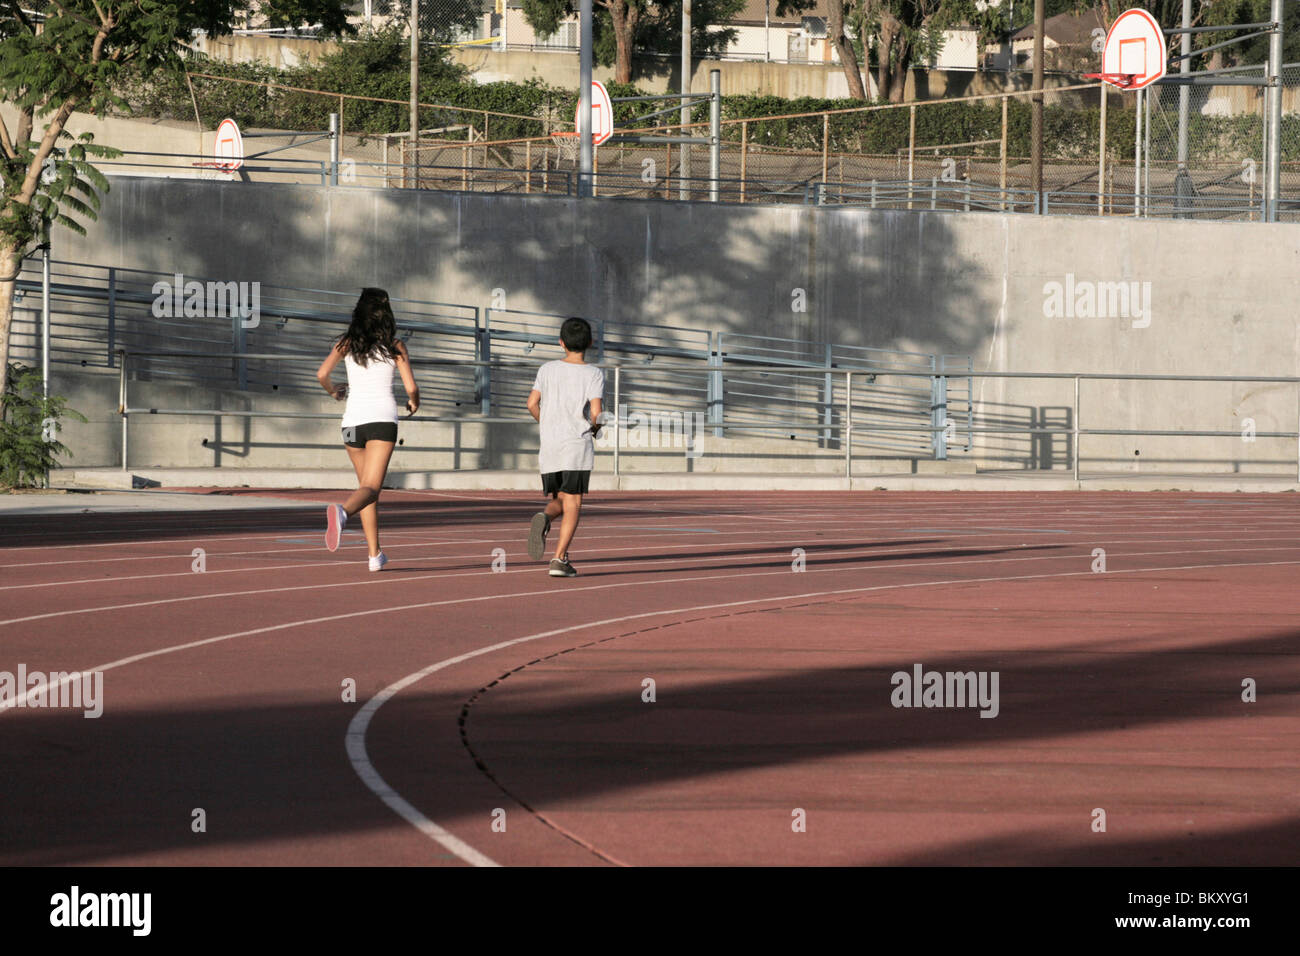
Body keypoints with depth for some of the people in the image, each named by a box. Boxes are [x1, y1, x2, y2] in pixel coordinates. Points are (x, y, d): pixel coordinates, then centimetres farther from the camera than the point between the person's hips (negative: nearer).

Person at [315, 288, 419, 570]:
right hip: (383, 418, -3)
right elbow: (411, 387, -2)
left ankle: (375, 554, 17)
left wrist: (334, 391, 19)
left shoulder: (346, 343, 7)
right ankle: (342, 511, -47)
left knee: (367, 485, 18)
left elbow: (322, 374, -3)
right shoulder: (395, 346, 2)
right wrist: (413, 403, 22)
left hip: (353, 419, 3)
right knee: (370, 488, -13)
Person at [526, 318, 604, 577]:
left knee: (558, 500, 15)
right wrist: (595, 428, 11)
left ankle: (544, 518, -20)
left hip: (549, 448, 3)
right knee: (573, 504, 1)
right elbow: (595, 412, -11)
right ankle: (559, 559, -9)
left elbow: (532, 404, 2)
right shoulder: (593, 374, -2)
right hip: (578, 447, -3)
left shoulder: (547, 369, 7)